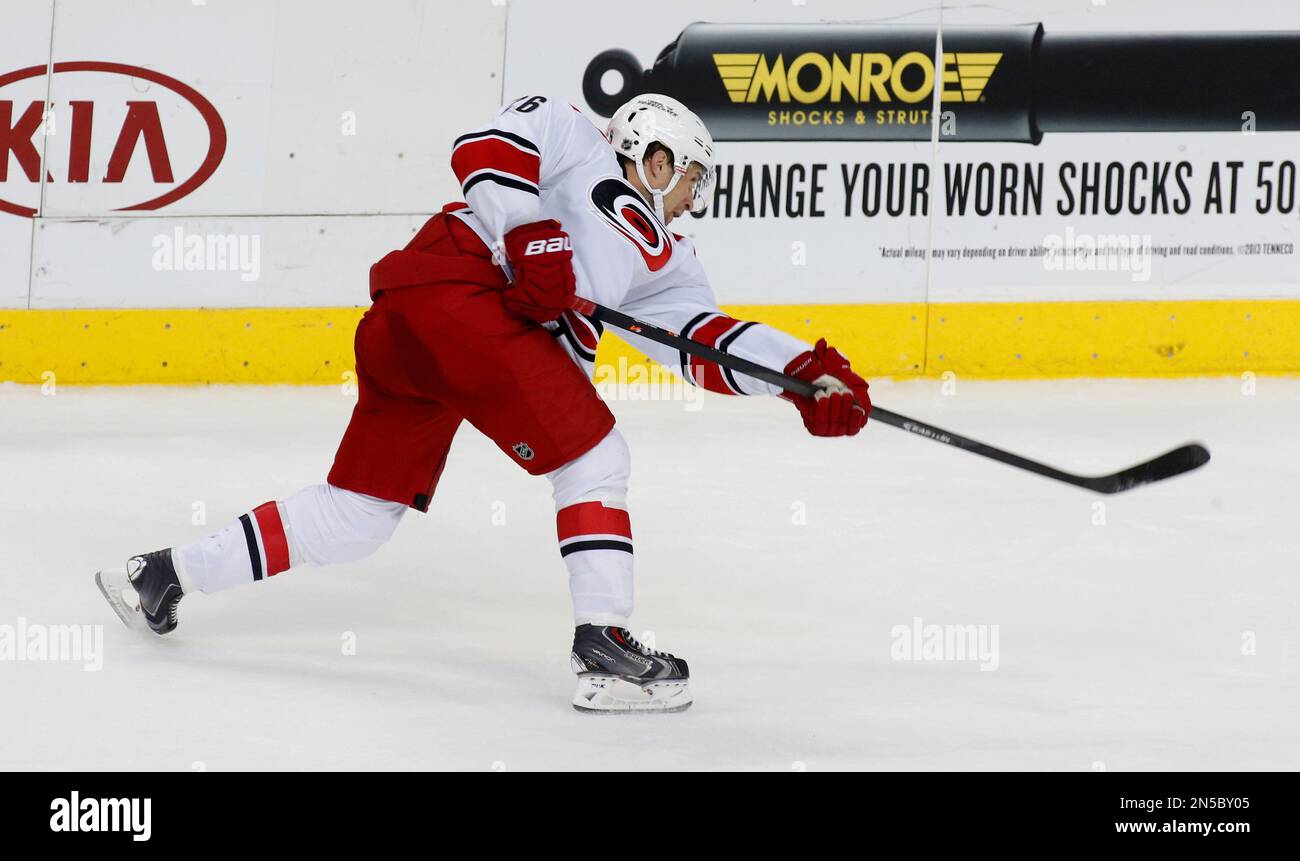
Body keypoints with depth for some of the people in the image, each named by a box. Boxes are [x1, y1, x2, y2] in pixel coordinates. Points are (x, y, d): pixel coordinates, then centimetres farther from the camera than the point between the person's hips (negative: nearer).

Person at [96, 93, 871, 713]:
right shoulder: (576, 141, 9)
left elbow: (706, 337, 19)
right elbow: (487, 148, -5)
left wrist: (806, 374, 8)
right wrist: (531, 234, -15)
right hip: (454, 285, -9)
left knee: (358, 516, 11)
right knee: (594, 455, -9)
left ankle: (167, 575, 19)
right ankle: (605, 647, -17)